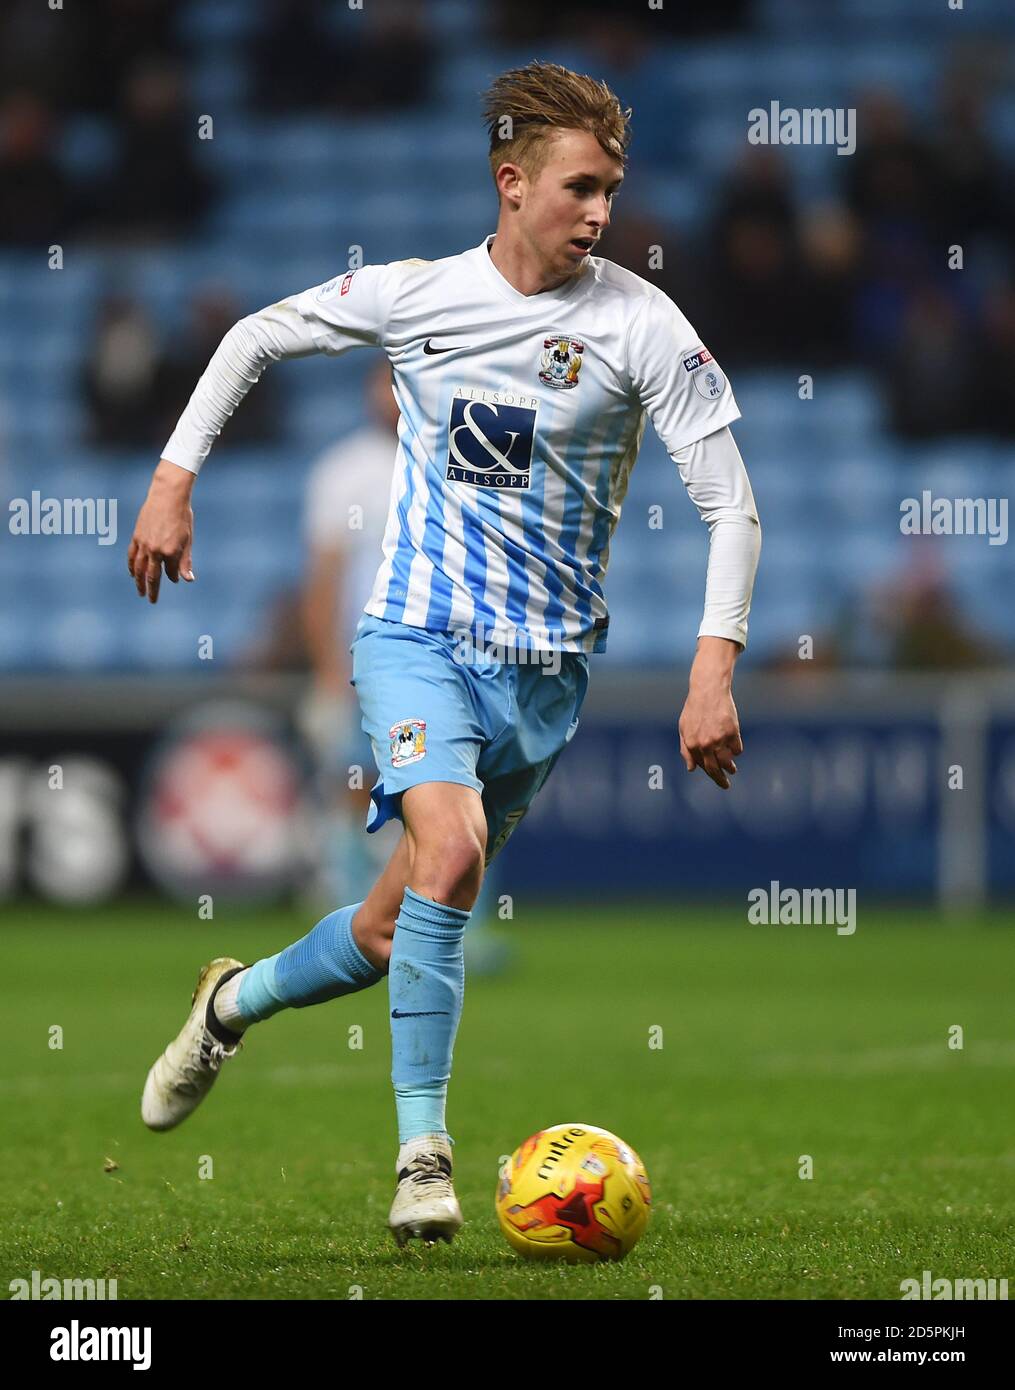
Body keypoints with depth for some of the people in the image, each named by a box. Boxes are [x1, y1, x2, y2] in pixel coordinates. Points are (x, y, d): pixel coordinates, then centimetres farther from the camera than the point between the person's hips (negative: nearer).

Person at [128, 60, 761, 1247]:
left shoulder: (640, 324, -9)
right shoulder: (415, 294, -4)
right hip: (416, 633, -1)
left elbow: (731, 506, -8)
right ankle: (422, 1150, -21)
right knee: (452, 847, -29)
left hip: (547, 664, 1)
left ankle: (235, 1001, 40)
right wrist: (173, 480, 7)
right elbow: (256, 337, 13)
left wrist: (714, 671, -18)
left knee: (391, 938, 8)